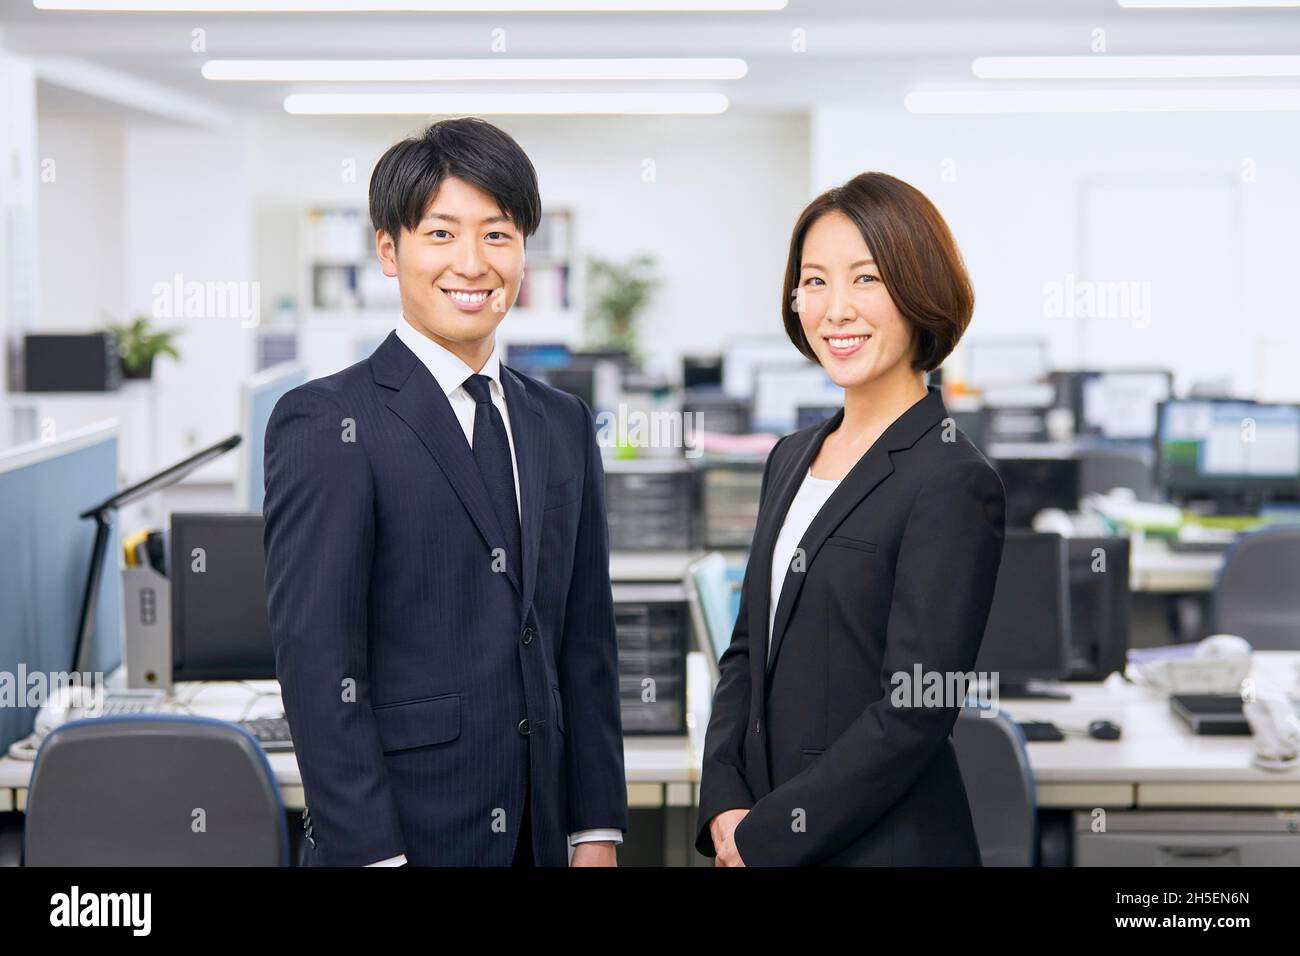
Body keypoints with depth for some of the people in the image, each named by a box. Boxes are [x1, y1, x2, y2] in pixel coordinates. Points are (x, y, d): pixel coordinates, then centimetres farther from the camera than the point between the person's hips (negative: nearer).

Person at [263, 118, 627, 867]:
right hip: (398, 833, -5)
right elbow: (317, 664, -13)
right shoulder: (328, 424, -8)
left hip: (539, 835, 5)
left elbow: (586, 644, 10)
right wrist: (372, 854, -17)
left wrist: (596, 832, 5)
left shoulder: (563, 425, 9)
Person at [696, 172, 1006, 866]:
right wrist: (724, 808, -4)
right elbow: (746, 652, 10)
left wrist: (762, 835, -13)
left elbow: (912, 714, -18)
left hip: (890, 844, -6)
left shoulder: (954, 483, -15)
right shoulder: (791, 459, 8)